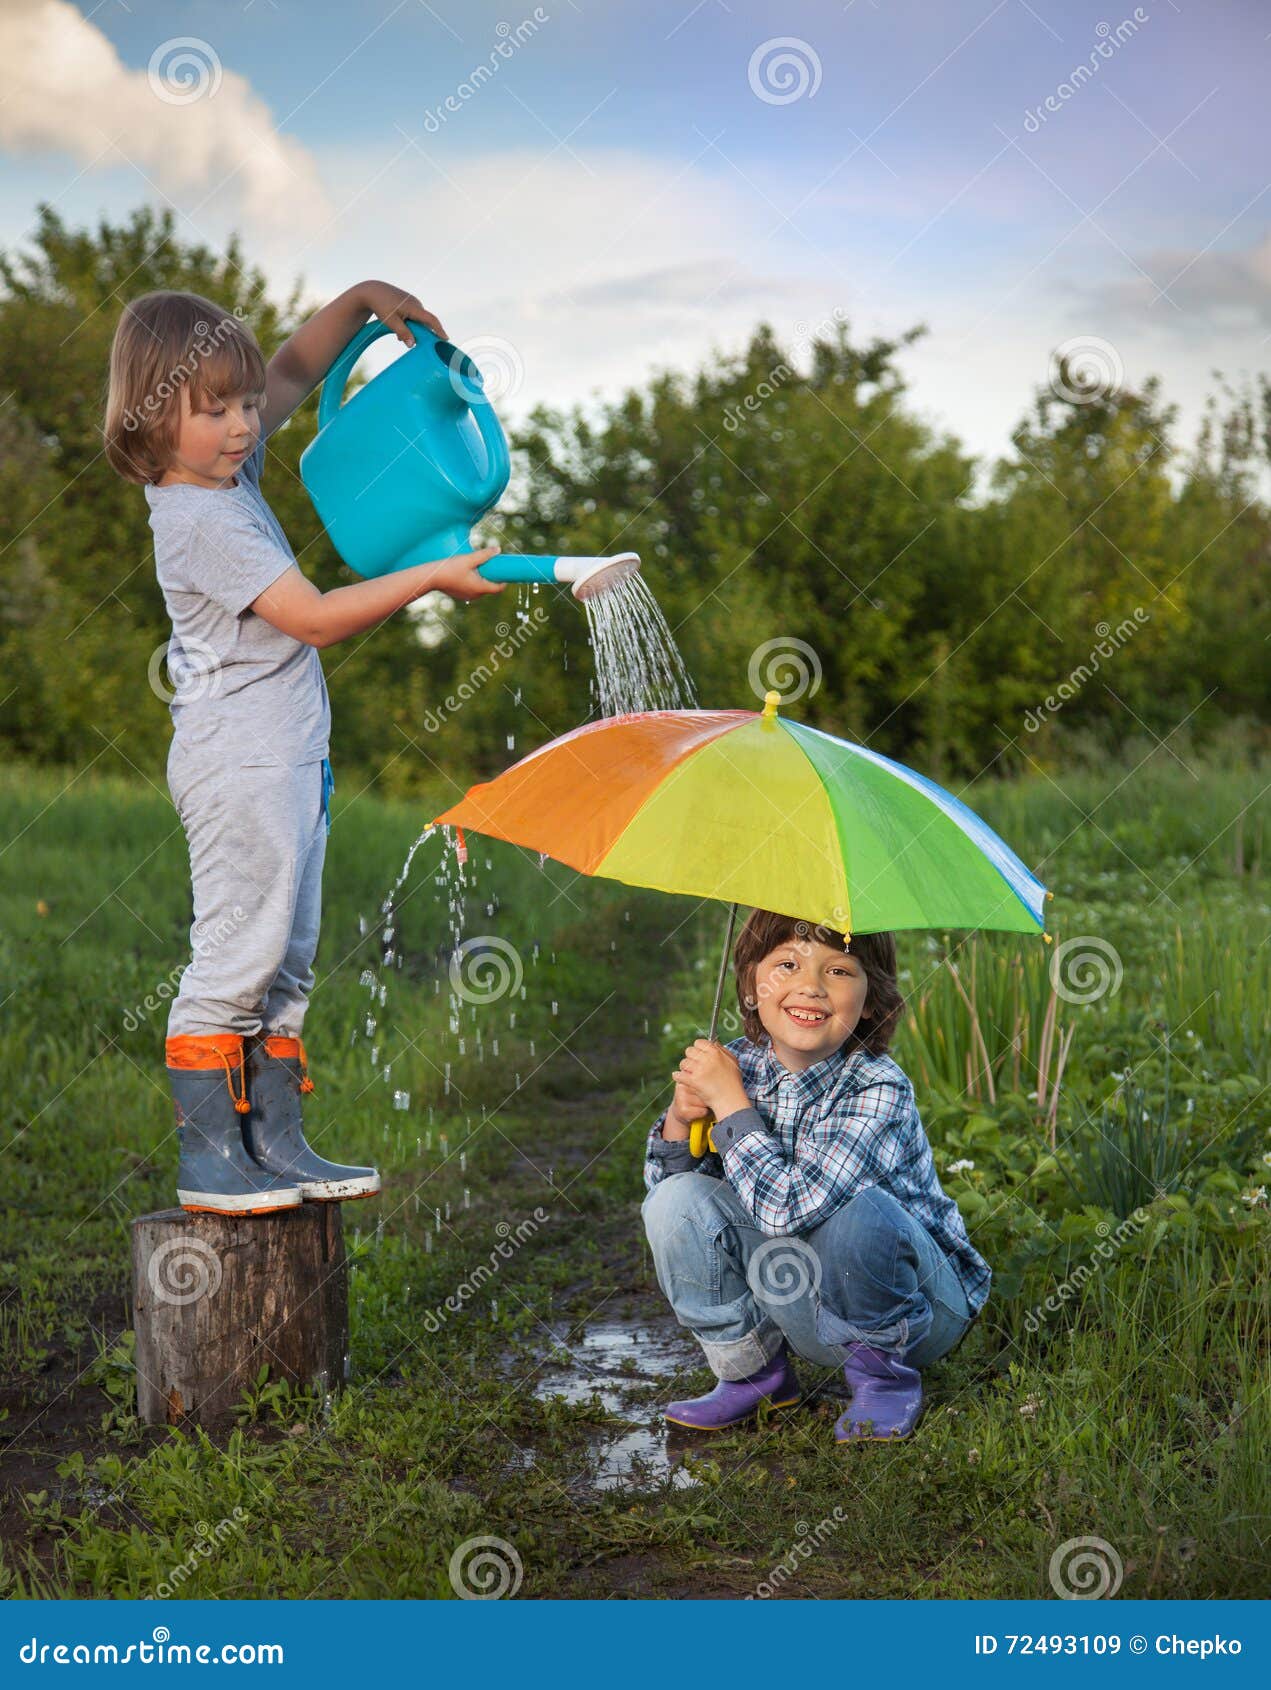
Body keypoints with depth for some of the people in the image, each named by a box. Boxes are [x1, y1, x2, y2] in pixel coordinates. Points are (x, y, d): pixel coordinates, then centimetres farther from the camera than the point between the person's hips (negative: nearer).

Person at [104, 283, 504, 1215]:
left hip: (289, 756, 10)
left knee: (287, 961, 11)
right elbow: (316, 618, -20)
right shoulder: (197, 519, -18)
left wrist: (360, 301, 13)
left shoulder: (231, 465, 10)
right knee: (238, 951, -7)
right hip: (238, 762, -10)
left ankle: (276, 1143, 18)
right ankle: (207, 1155, 1)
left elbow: (295, 371, 26)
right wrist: (435, 576, -17)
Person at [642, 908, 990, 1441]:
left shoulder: (878, 1090, -24)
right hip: (809, 1313, 5)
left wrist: (730, 1101, -26)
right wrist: (679, 1121, -19)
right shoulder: (740, 1064, -7)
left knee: (854, 1213, -36)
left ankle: (884, 1372, -6)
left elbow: (789, 1210, -34)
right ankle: (752, 1371, 5)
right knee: (678, 1202, -15)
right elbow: (662, 1183, 1)